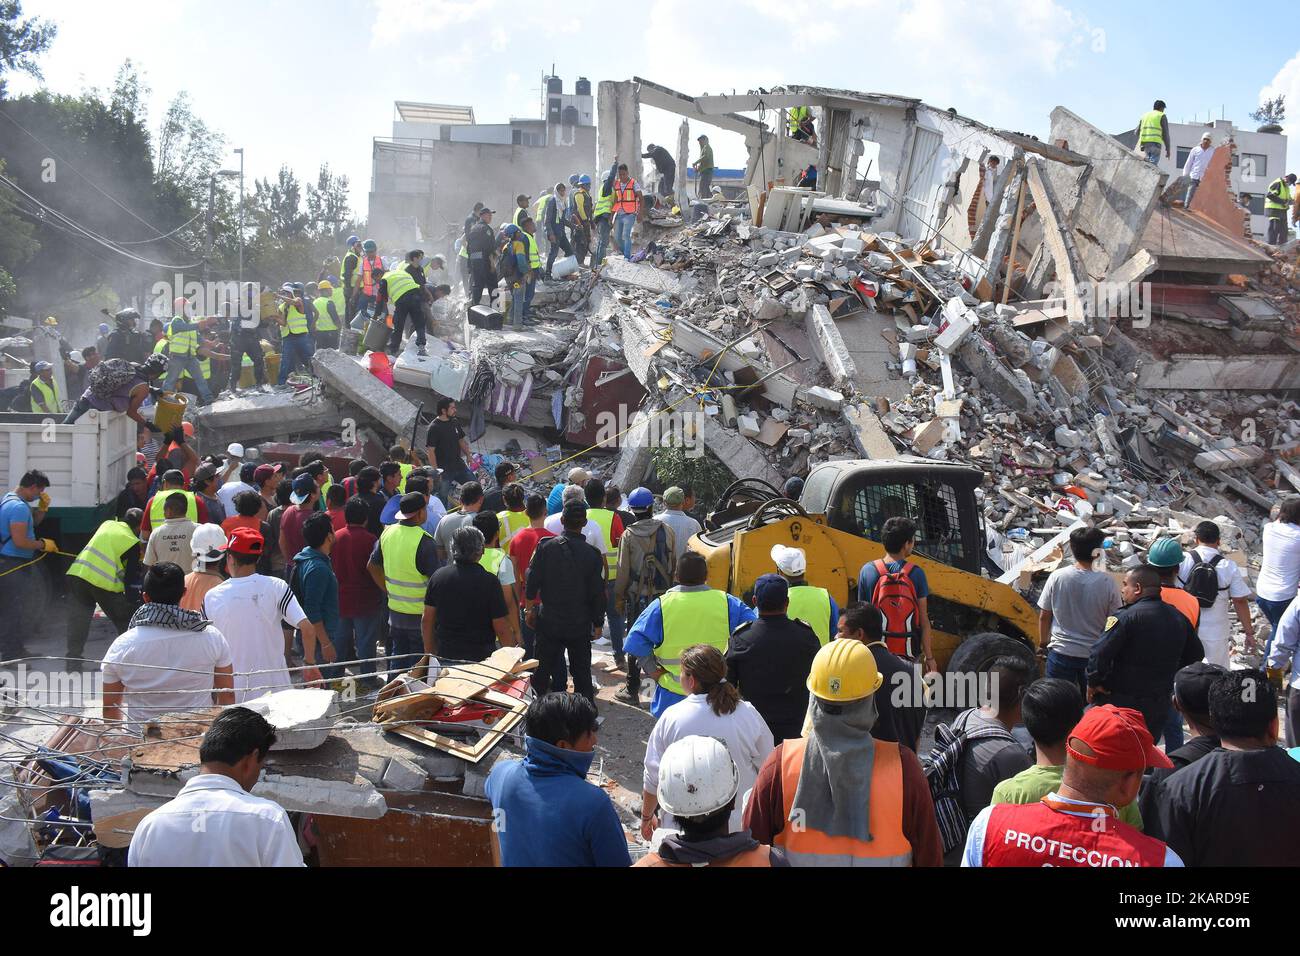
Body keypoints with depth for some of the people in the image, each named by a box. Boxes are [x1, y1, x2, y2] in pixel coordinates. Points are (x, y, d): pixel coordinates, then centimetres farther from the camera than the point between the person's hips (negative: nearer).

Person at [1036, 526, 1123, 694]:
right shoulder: (1107, 582, -13)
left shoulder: (1057, 577, -12)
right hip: (1095, 655, 0)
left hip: (1061, 653, 0)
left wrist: (1043, 641, 15)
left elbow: (1044, 616, -3)